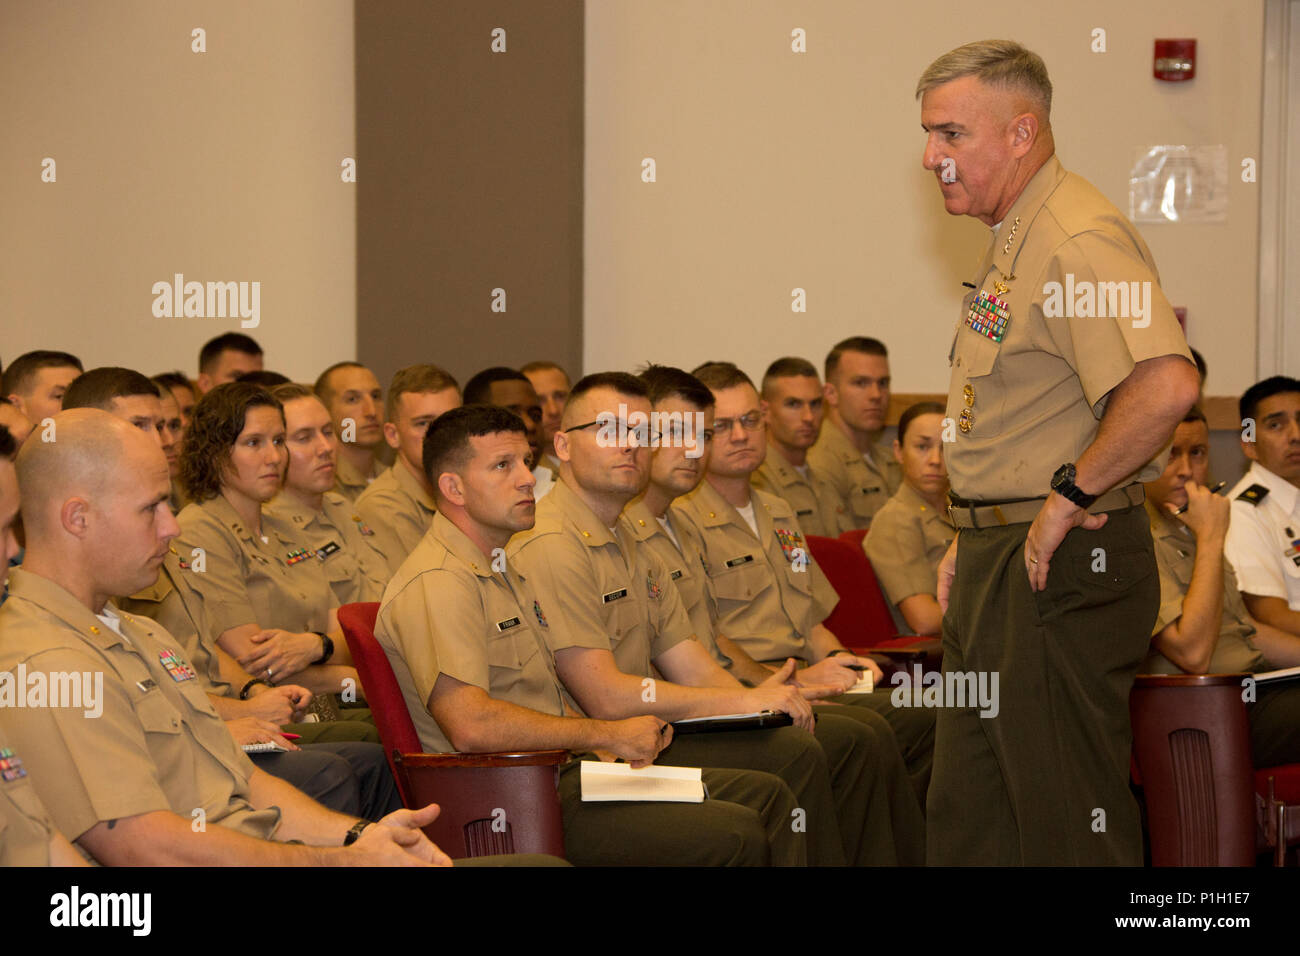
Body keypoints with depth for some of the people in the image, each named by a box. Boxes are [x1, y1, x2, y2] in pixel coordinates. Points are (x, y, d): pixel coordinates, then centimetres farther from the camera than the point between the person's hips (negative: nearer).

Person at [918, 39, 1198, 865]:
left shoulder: (1078, 238, -18)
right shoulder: (1016, 240, 16)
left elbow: (1167, 385, -34)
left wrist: (1070, 496, -24)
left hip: (1062, 572, -11)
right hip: (1001, 559, 11)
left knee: (1066, 814, -3)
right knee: (968, 812, 15)